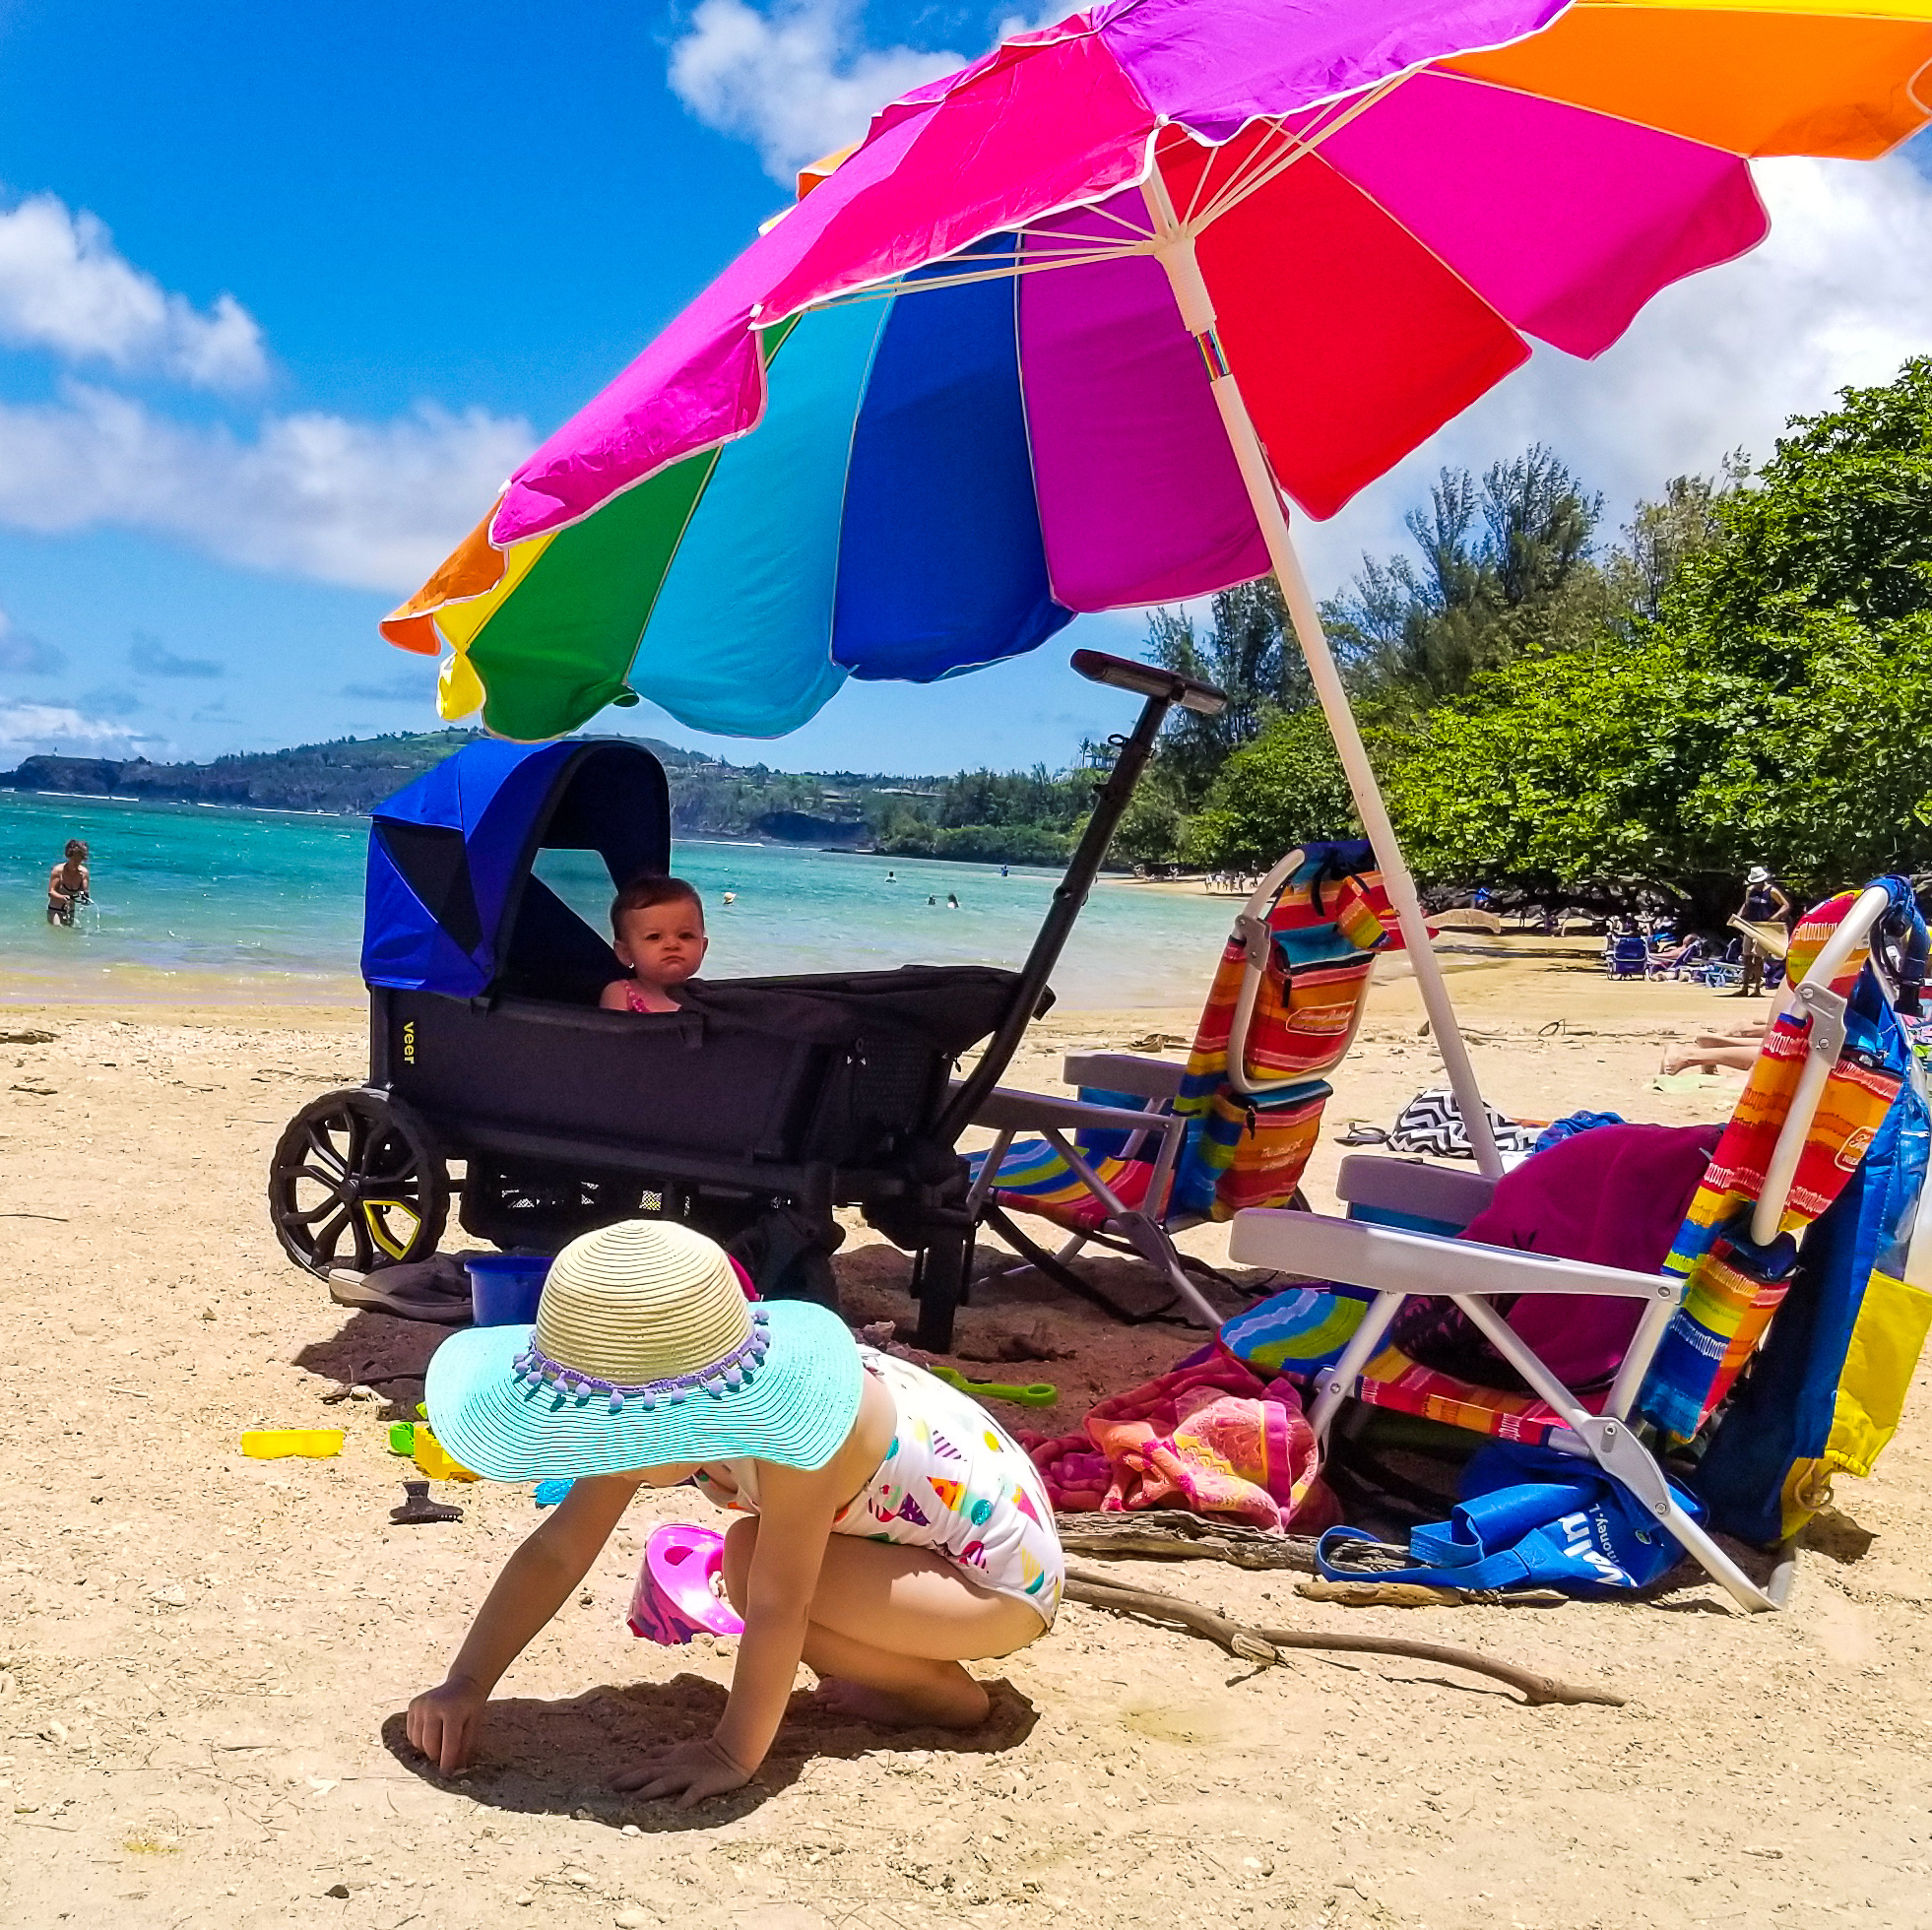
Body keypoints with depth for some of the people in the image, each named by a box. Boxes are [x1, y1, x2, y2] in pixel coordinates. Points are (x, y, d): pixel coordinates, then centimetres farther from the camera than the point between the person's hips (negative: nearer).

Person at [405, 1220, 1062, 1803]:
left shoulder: (788, 1415, -35)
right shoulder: (653, 1406, -11)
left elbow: (777, 1604, -32)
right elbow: (558, 1550, -9)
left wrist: (733, 1752, -28)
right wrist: (466, 1682, -15)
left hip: (1006, 1580, -9)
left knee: (755, 1560, -23)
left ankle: (945, 1692, -6)